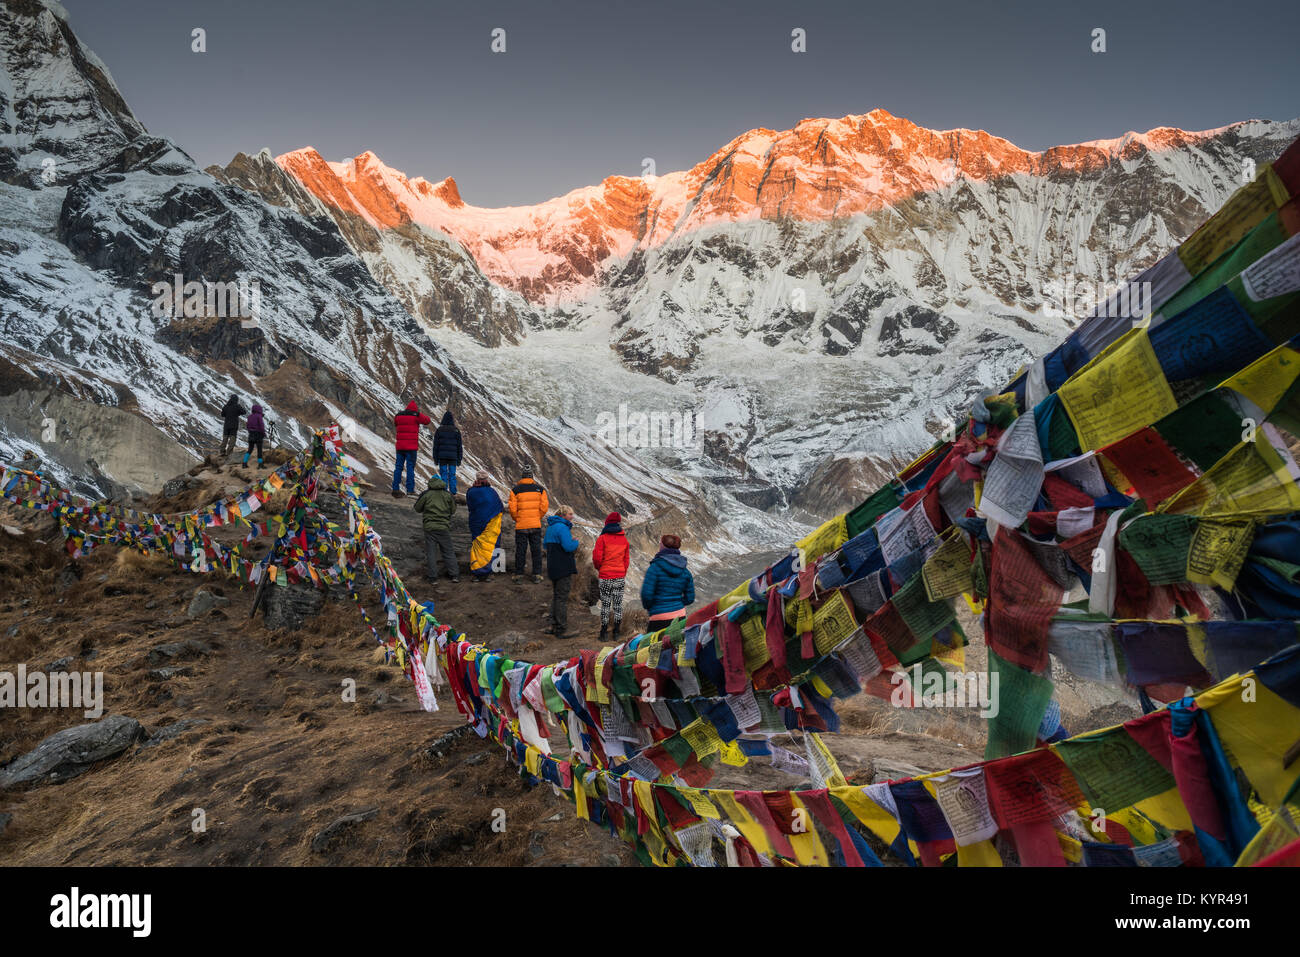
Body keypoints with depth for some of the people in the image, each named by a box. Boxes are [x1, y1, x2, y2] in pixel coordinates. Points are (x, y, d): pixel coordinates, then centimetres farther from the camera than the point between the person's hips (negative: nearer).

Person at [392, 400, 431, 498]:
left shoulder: (398, 416, 8)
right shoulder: (416, 416, -6)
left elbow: (395, 423, 28)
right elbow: (427, 420, 9)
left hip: (400, 446, 4)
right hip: (411, 447, -4)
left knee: (398, 466, 8)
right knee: (410, 467, -1)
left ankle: (395, 488, 4)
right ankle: (410, 489, -3)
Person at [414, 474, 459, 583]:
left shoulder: (425, 494, -4)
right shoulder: (448, 494, 2)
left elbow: (418, 508, 5)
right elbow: (453, 511, 9)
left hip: (429, 527, -1)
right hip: (444, 527, 2)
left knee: (430, 552, 5)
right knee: (448, 551, 11)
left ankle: (432, 577, 5)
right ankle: (454, 575, 11)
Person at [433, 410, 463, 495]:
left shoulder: (439, 430, -1)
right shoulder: (456, 431, 2)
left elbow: (435, 445, 1)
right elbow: (459, 446, 5)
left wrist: (435, 458, 7)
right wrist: (459, 459, 11)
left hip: (442, 456, -1)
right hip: (453, 456, 1)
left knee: (443, 473, 2)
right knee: (452, 474, 5)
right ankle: (453, 491, 3)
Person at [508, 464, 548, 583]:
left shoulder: (515, 490, -5)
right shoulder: (540, 489, 0)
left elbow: (513, 509, -8)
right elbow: (544, 507, -3)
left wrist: (516, 519, 10)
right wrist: (537, 518, 11)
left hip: (521, 525, -1)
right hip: (536, 525, 1)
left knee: (520, 550, 6)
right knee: (536, 550, 7)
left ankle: (519, 574, 10)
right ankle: (537, 574, 7)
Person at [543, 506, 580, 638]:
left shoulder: (550, 527, 14)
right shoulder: (562, 528, -17)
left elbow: (546, 544, 23)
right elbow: (569, 546, -25)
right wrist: (576, 542, -3)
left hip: (553, 567, 10)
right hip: (563, 568, -10)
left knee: (556, 596, 17)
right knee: (562, 598, -5)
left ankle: (554, 626, 22)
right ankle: (561, 630, -1)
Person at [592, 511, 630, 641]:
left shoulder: (602, 539, -8)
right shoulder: (624, 539, 4)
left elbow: (597, 558, -10)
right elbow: (626, 559, 8)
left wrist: (598, 567, 11)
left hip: (605, 577, -3)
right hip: (620, 577, 3)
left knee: (605, 604, 3)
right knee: (618, 603, 9)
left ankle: (603, 633, 6)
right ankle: (616, 631, 12)